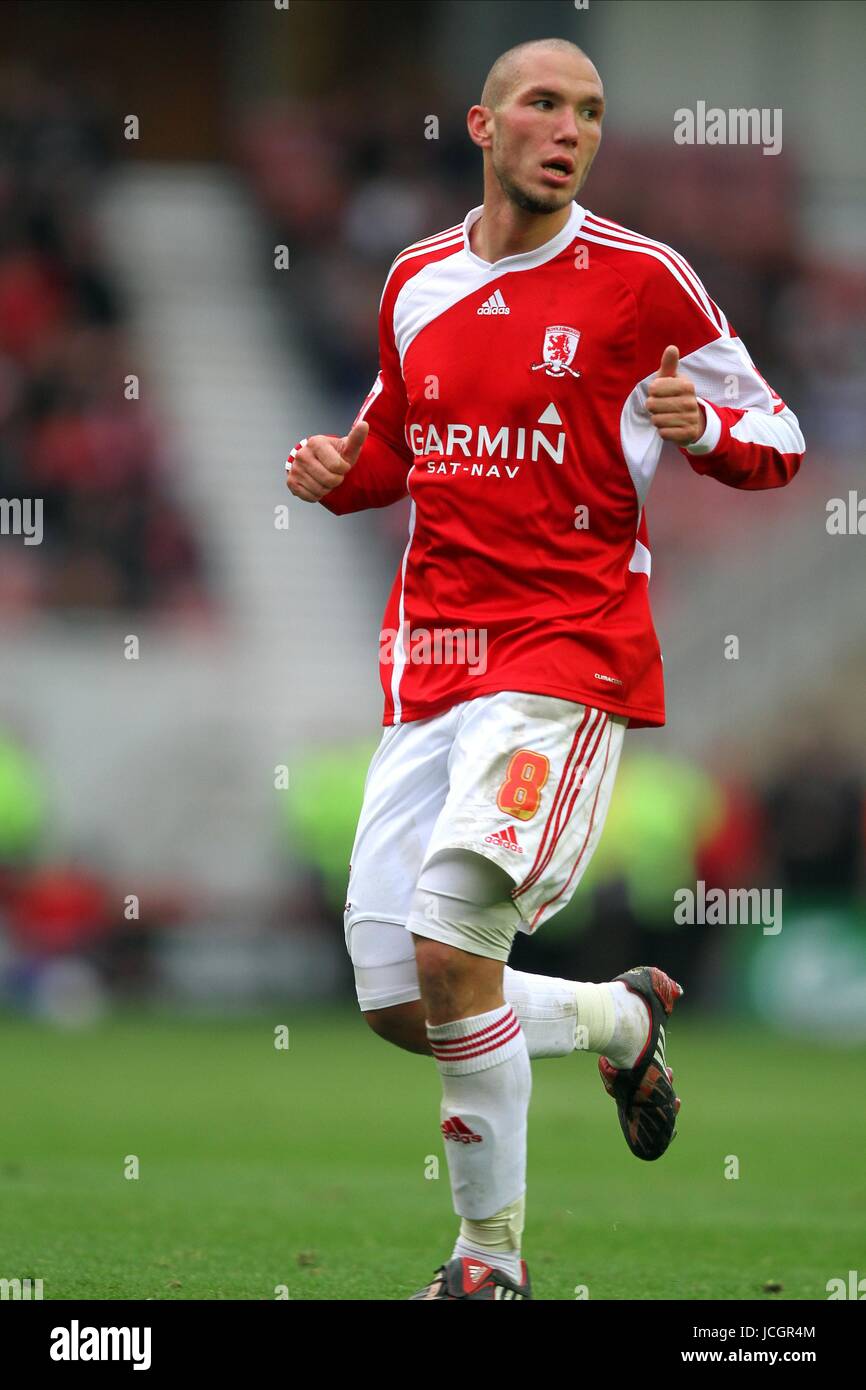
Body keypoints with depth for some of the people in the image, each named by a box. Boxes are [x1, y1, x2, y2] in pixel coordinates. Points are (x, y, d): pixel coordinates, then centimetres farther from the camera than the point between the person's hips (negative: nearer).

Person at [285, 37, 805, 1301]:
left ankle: (491, 1256, -3)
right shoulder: (416, 283, 12)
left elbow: (777, 441, 5)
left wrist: (703, 426, -17)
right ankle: (621, 1019, 29)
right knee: (397, 1002, 0)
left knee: (451, 947, -20)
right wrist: (339, 472, 6)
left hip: (567, 654, -6)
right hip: (427, 661, 6)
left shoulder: (640, 279, -2)